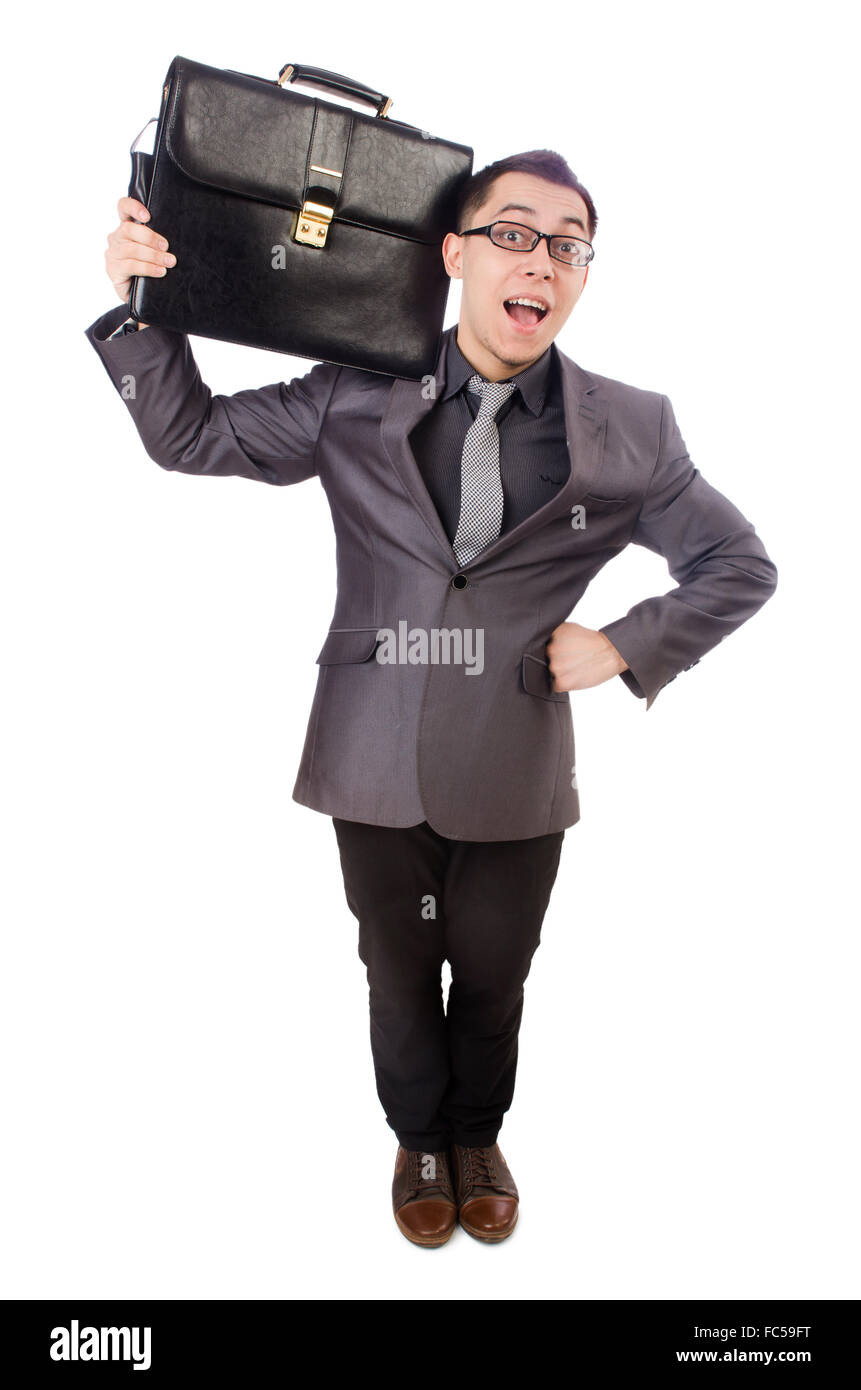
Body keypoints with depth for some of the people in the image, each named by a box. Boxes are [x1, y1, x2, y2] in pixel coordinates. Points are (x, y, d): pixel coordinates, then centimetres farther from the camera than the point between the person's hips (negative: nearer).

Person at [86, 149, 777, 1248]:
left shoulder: (630, 435, -3)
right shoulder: (356, 397, -3)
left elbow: (740, 566, 6)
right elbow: (191, 436, 4)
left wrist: (624, 645, -6)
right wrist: (142, 302, -11)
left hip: (515, 776, 0)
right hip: (381, 763, 0)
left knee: (492, 981, 20)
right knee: (398, 972, 20)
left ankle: (478, 1136, 51)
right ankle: (419, 1141, 49)